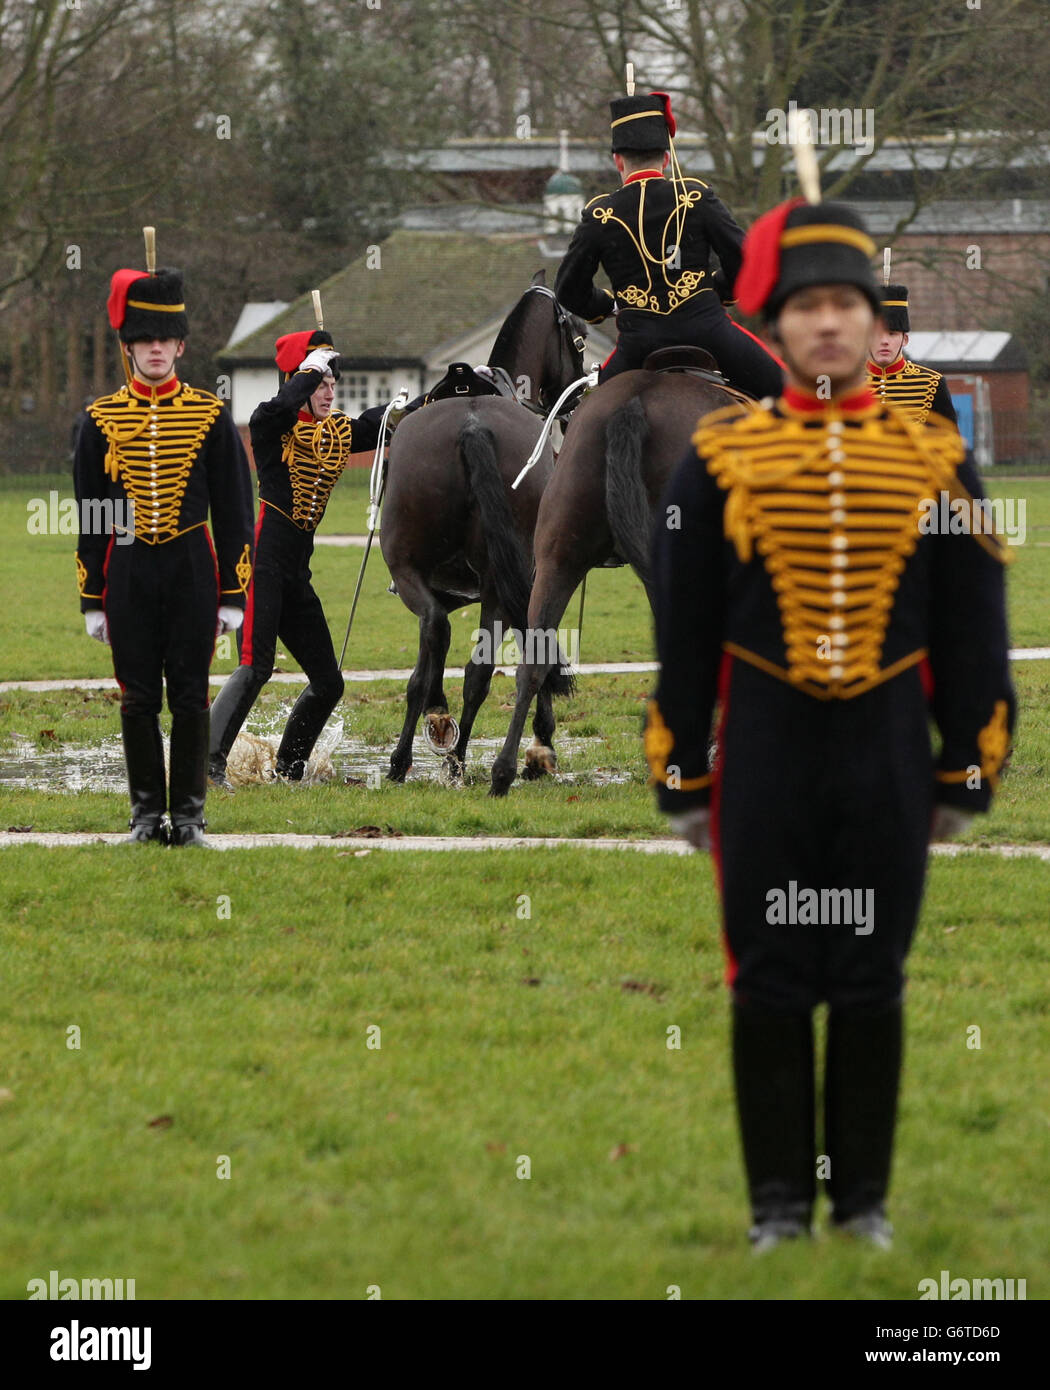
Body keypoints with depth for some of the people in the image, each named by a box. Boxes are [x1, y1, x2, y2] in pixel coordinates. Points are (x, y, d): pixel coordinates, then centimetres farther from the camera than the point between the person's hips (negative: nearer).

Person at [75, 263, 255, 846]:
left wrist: (234, 595, -1)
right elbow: (89, 516, 7)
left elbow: (234, 512, 4)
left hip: (192, 568, -1)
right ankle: (147, 813, 11)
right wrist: (92, 600, 3)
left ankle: (189, 814, 7)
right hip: (128, 572, 1)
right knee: (139, 698, 3)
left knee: (190, 697, 0)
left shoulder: (211, 415, 2)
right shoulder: (101, 419, 4)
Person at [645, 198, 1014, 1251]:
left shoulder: (935, 460, 3)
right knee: (770, 983, 2)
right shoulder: (718, 460, 0)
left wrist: (965, 777, 3)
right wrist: (682, 780, 1)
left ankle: (865, 1199, 13)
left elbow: (972, 634, 6)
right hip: (766, 757, -1)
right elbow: (682, 638, 3)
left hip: (889, 759, 1)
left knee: (872, 983, 5)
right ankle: (778, 1203, 8)